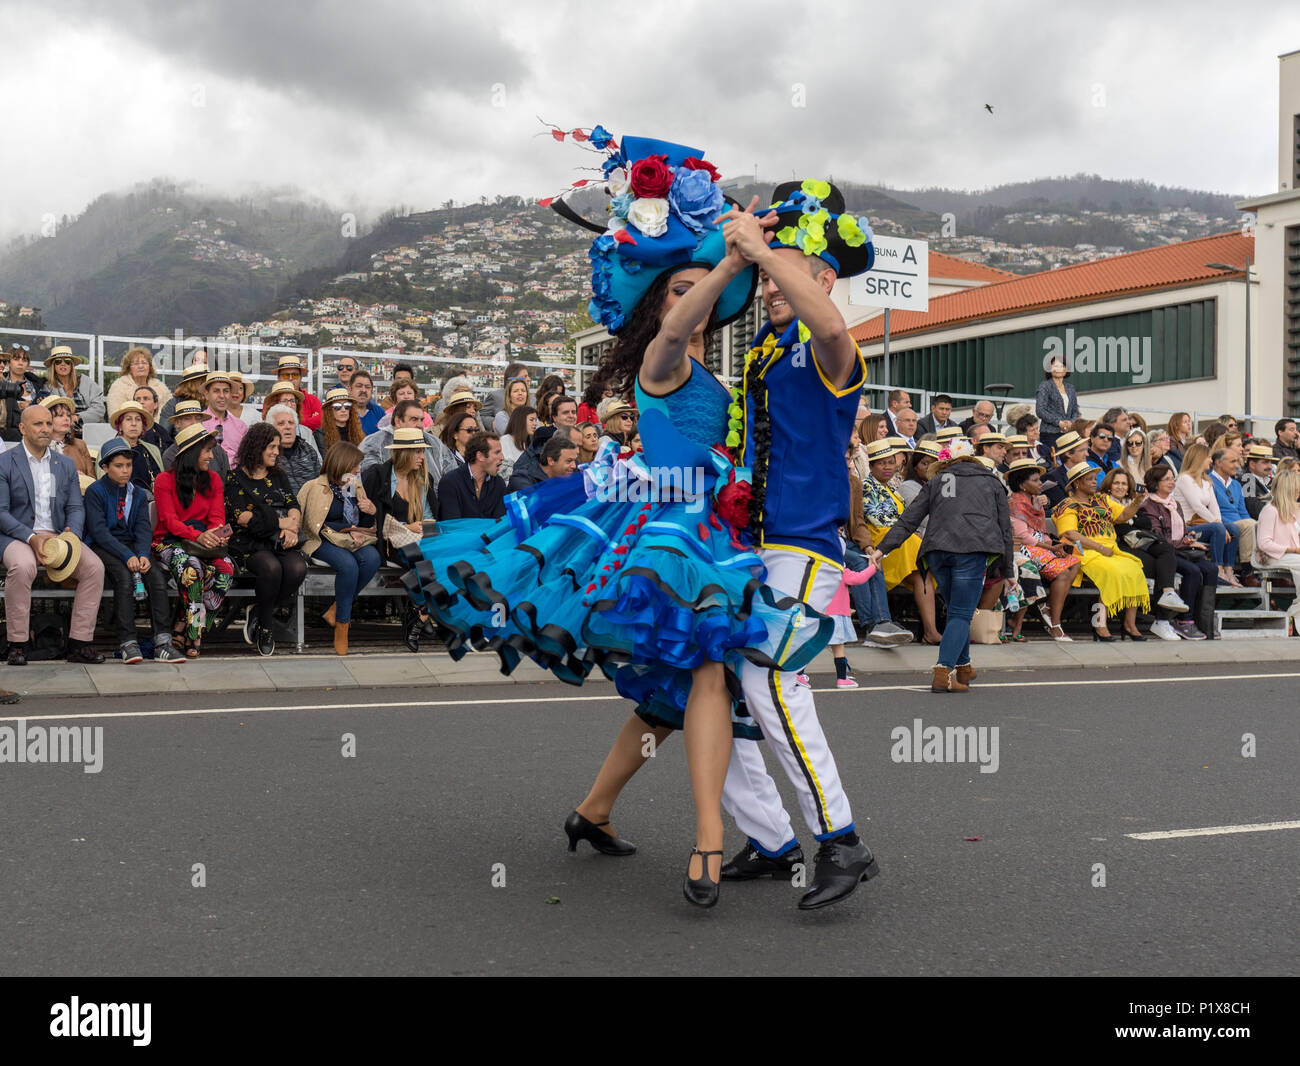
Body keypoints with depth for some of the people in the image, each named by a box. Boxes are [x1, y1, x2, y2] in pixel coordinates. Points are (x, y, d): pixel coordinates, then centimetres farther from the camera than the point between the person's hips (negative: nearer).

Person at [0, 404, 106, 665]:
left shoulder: (66, 464, 15)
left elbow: (76, 507, 11)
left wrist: (72, 533, -12)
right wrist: (31, 538, -21)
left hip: (57, 538, 4)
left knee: (94, 566, -21)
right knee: (22, 566, -37)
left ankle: (80, 642, -15)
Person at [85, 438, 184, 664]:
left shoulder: (138, 494, 14)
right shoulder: (95, 492, -2)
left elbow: (144, 528, 4)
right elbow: (99, 531, -11)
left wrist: (143, 555, -17)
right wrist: (127, 556, -23)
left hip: (131, 545, 4)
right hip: (103, 546, -4)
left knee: (157, 576, -23)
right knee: (124, 577, -33)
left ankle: (163, 643, -28)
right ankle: (127, 643, -31)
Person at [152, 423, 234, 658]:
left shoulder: (213, 479, 13)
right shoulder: (165, 480, -1)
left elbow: (217, 516, 4)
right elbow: (169, 520, -12)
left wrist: (217, 534, -21)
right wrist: (197, 535, -31)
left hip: (204, 540, 4)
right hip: (170, 541, -4)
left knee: (226, 568, -29)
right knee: (191, 567, -38)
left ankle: (181, 631, -23)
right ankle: (193, 638, -27)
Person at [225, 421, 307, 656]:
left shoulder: (278, 478, 24)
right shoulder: (235, 478, 8)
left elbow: (294, 506, 13)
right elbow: (242, 517, -4)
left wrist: (292, 527, -10)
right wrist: (281, 522, -7)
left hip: (280, 542, 4)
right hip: (249, 544, -4)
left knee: (297, 568, -29)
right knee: (271, 567, -35)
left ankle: (258, 614, -7)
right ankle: (265, 626, -11)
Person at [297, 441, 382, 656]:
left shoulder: (356, 486, 14)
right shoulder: (318, 487, -5)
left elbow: (366, 524, 21)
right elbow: (316, 527, -11)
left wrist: (372, 511, -2)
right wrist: (346, 539, -16)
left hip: (352, 540, 6)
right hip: (323, 542, -6)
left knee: (372, 558, -28)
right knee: (348, 564, -36)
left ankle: (336, 610, -18)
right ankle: (342, 625, -24)